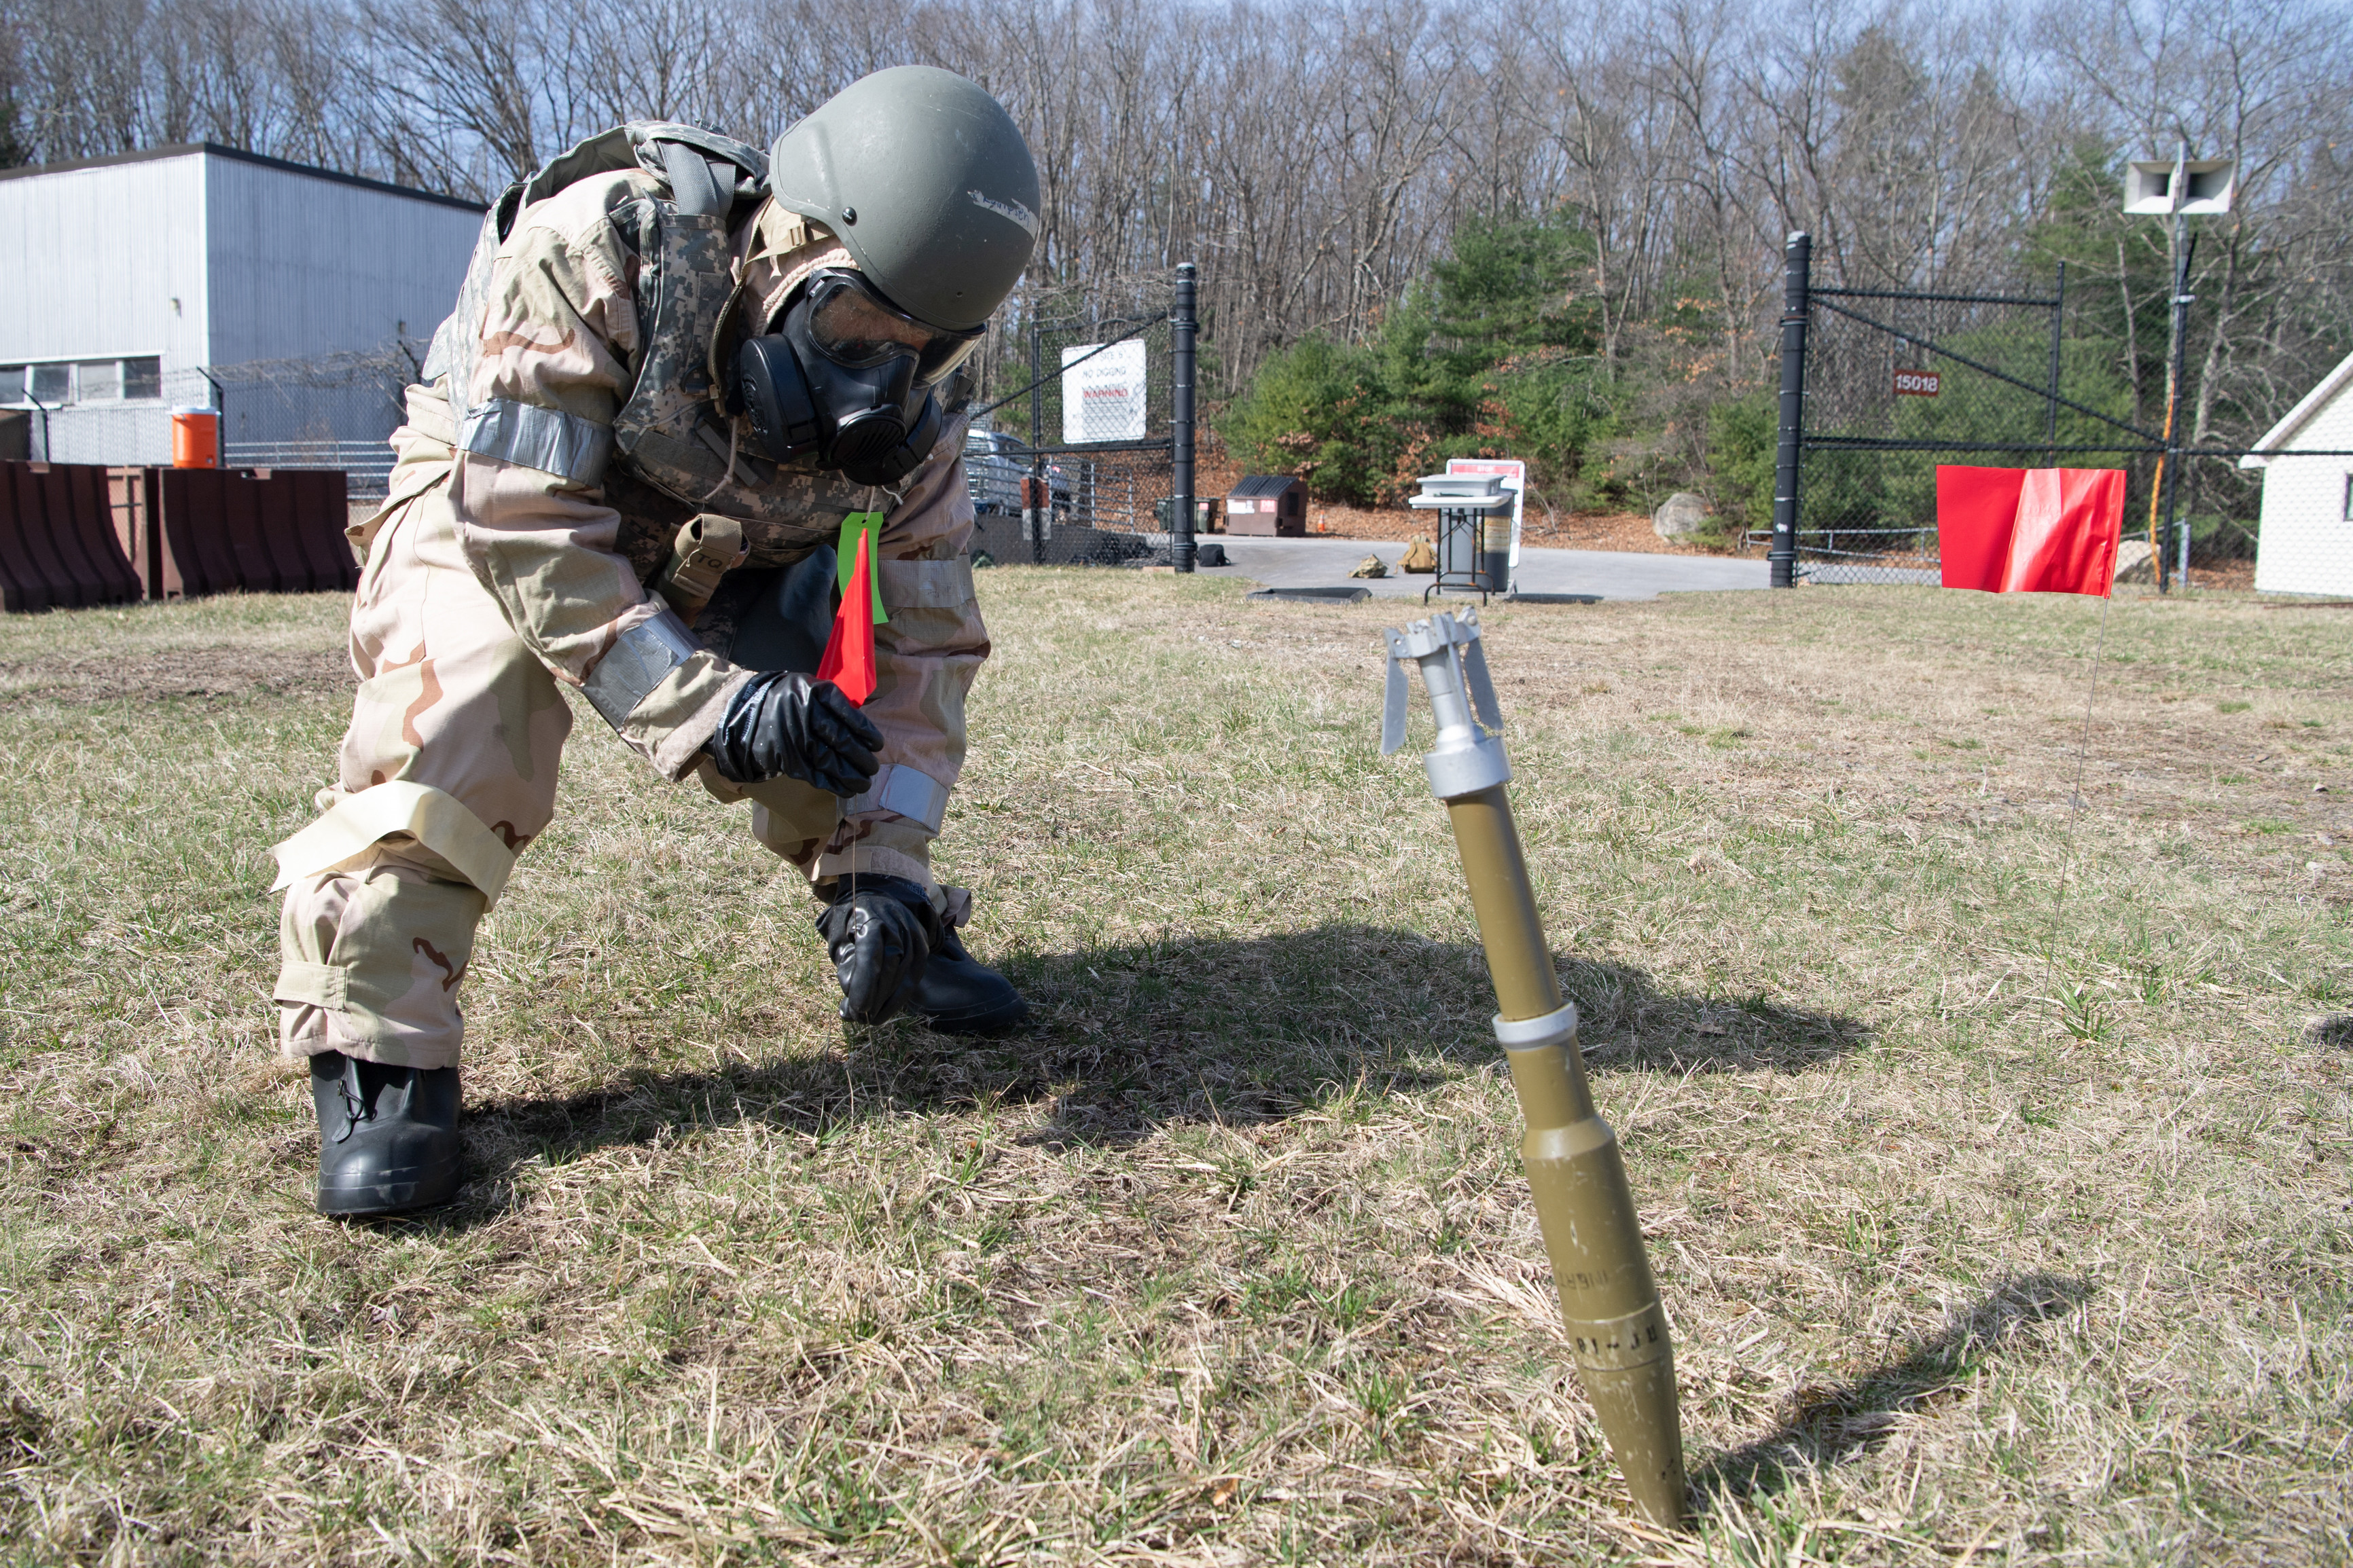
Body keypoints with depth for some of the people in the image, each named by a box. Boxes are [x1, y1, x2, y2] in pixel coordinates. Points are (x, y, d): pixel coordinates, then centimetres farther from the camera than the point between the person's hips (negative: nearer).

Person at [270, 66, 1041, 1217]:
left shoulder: (910, 389, -21)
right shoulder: (596, 250, -36)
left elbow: (920, 636, -17)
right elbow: (526, 527, -35)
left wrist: (885, 865, -24)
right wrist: (709, 702, -44)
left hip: (727, 550, 5)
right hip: (497, 497, -4)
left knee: (834, 699, -8)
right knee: (463, 696, -29)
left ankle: (896, 939, 16)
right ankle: (374, 1051, -20)